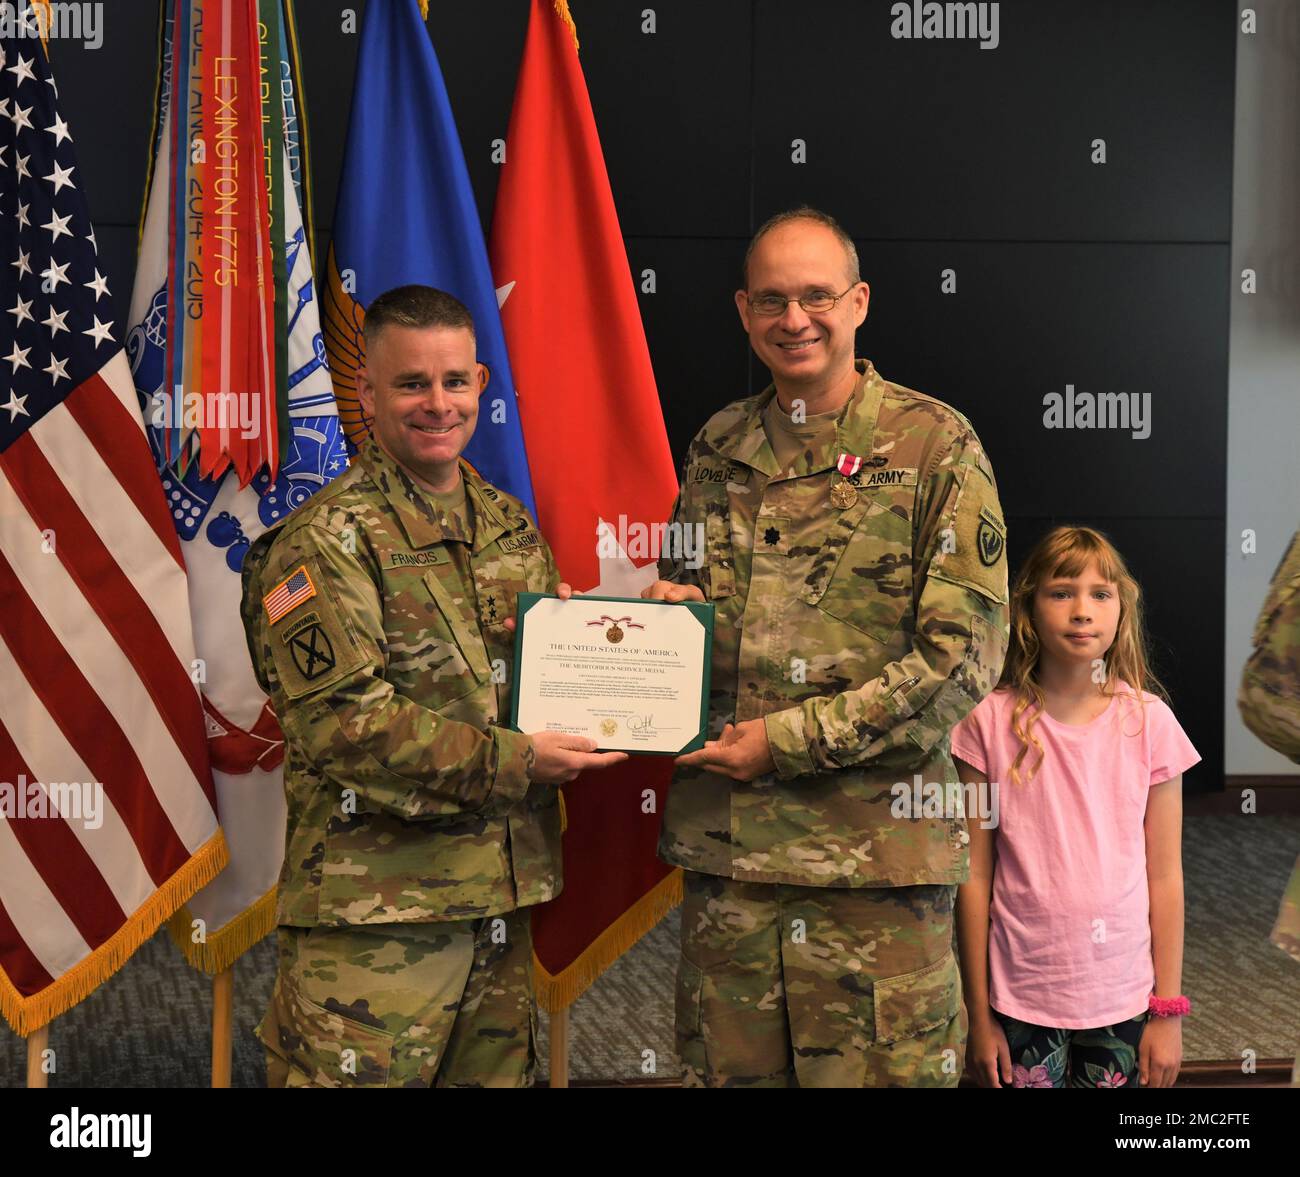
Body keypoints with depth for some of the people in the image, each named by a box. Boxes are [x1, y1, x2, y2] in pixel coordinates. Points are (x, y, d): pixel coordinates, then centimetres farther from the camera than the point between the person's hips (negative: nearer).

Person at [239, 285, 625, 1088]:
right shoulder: (328, 538, -8)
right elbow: (340, 719, -17)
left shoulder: (511, 526, 14)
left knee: (499, 1072, 16)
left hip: (502, 900, 7)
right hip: (373, 916, -7)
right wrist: (511, 762, -18)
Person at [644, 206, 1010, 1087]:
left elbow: (962, 657, -10)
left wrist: (789, 740, -13)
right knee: (729, 1070, 14)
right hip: (724, 846, 5)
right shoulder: (717, 448, 11)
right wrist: (671, 609, 0)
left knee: (882, 1070, 4)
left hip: (879, 851, -4)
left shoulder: (937, 445, -4)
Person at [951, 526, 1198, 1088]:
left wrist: (1168, 1010, 2)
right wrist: (978, 1014, 0)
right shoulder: (991, 723, -5)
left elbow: (1165, 877, 1)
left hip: (1122, 995, 1)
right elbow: (975, 876, -2)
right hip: (1020, 995, -1)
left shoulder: (1149, 721, -2)